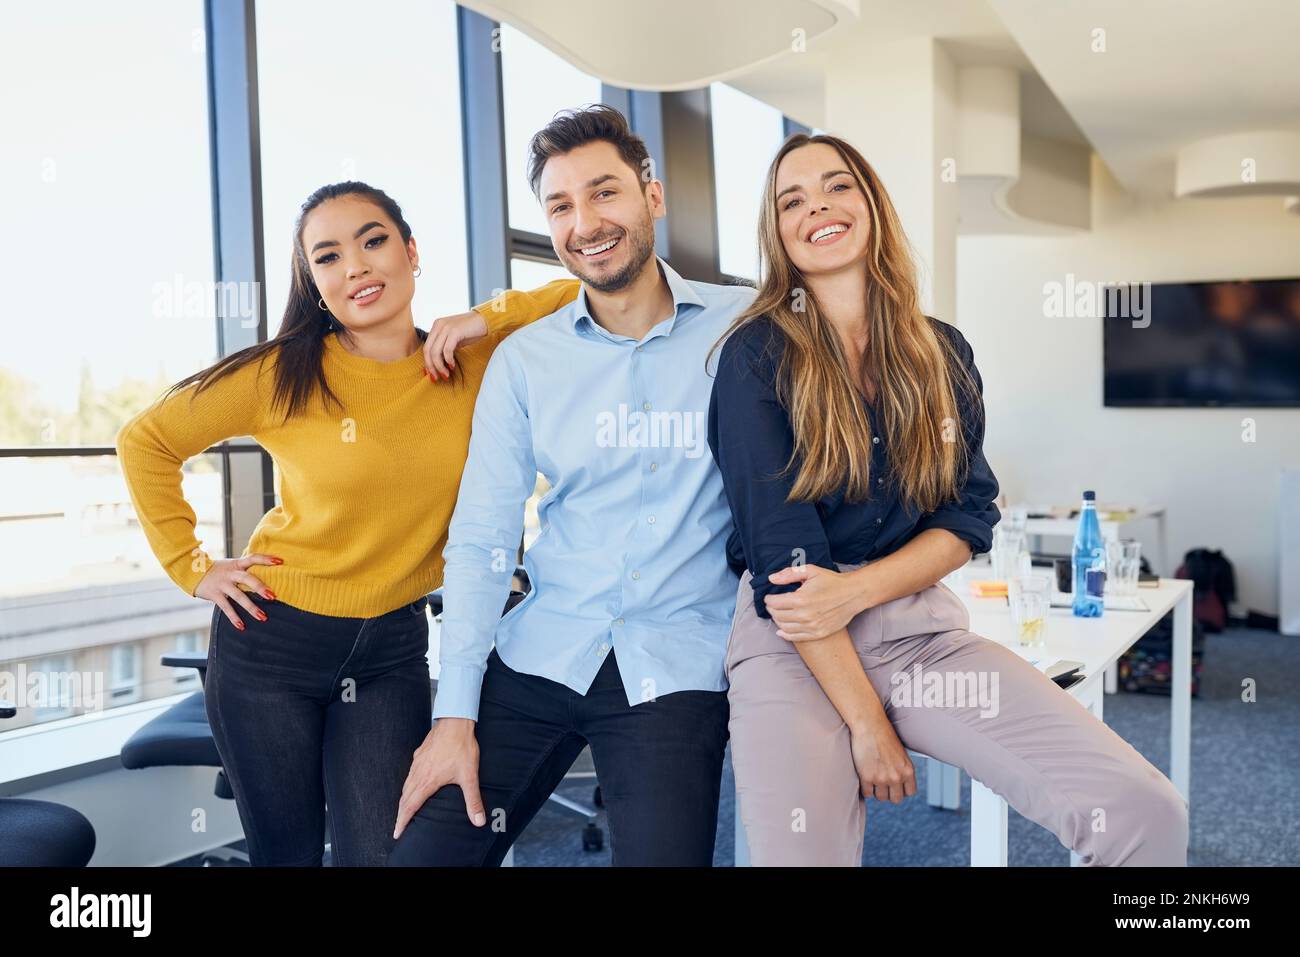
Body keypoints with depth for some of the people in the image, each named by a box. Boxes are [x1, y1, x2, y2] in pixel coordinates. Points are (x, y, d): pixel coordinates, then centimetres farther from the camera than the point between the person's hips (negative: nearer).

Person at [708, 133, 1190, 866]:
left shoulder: (944, 354, 9)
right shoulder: (757, 355, -3)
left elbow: (970, 518, 5)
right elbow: (781, 545, -10)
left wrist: (856, 590, -14)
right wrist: (866, 722, -14)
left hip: (921, 627, 3)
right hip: (791, 642, -3)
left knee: (1149, 814, -15)